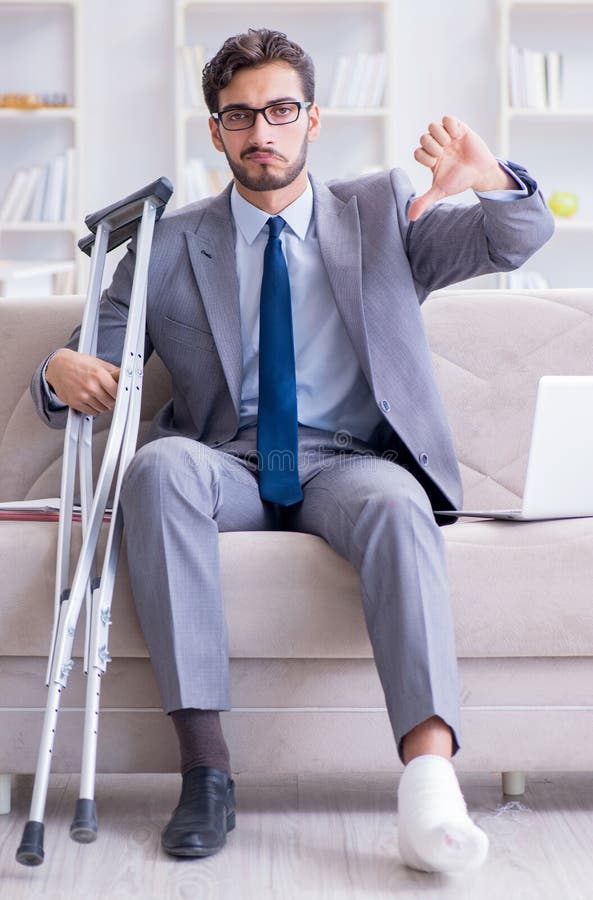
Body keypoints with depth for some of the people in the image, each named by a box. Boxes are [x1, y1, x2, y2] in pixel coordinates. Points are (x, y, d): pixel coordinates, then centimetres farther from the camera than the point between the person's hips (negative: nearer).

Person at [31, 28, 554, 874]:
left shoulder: (380, 211, 14)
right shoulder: (170, 245, 13)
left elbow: (519, 237, 3)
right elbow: (98, 364, 10)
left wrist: (490, 178, -22)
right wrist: (62, 372, -16)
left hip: (347, 464, 0)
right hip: (227, 465, 1)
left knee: (399, 503, -35)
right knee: (160, 463, -34)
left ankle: (430, 770, -48)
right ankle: (205, 764, -36)